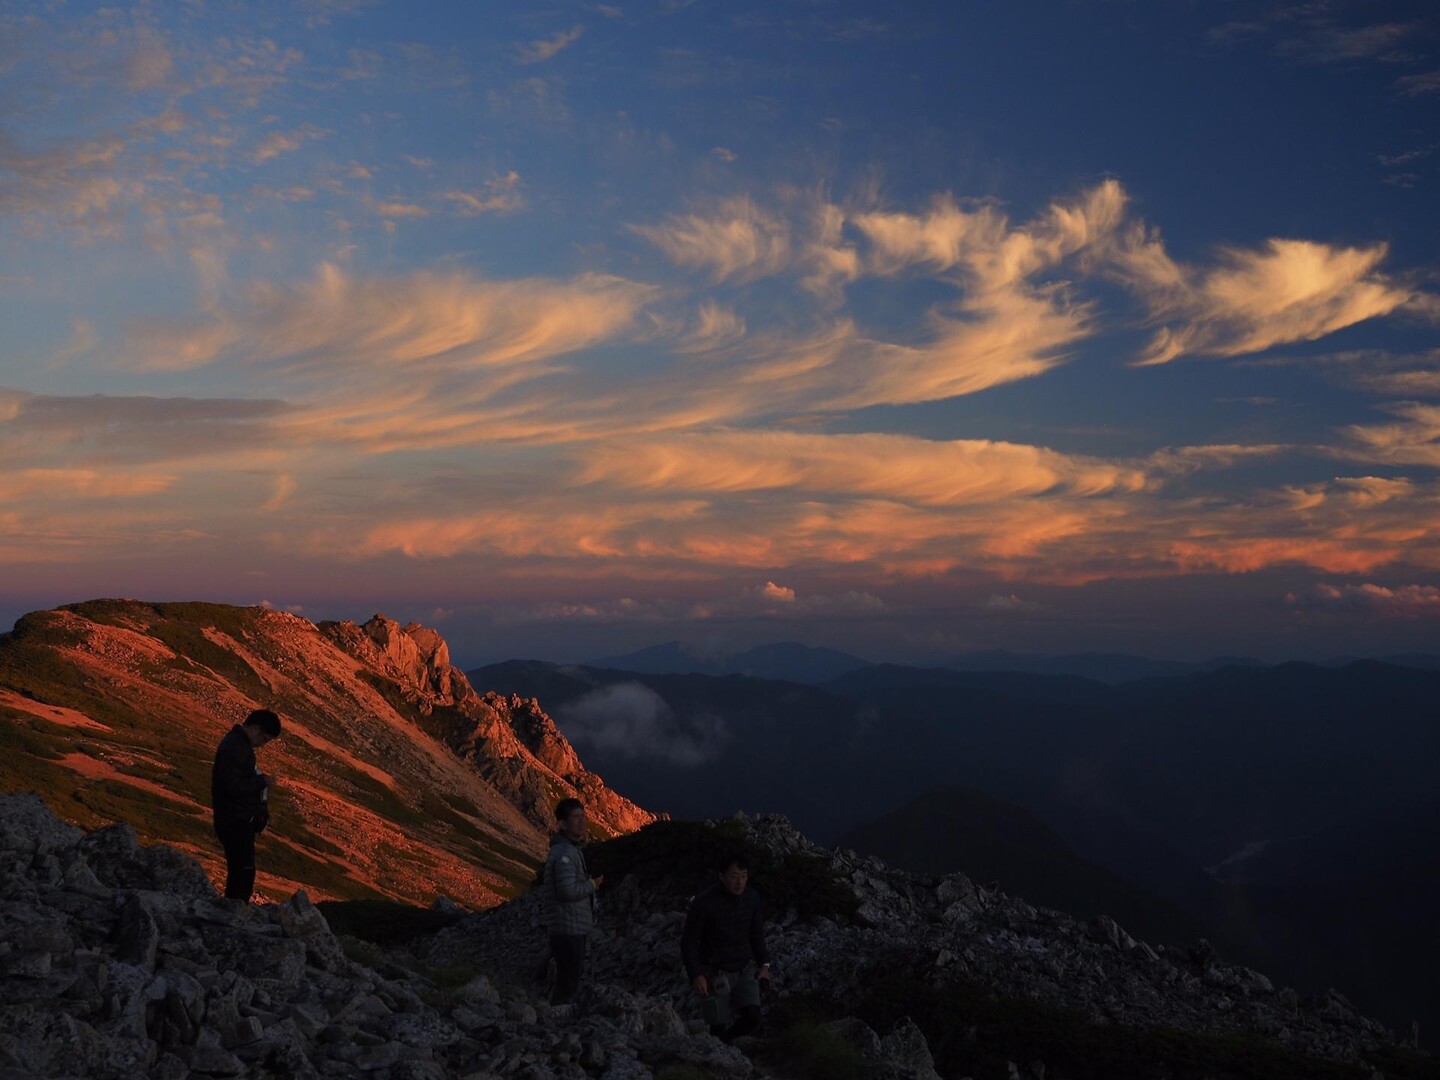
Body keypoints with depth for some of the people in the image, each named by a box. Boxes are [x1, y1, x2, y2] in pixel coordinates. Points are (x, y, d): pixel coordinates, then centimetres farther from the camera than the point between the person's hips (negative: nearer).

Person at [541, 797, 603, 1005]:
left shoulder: (569, 849, 15)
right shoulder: (565, 853, -19)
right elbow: (568, 890, -26)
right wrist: (593, 884, -11)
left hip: (571, 929, 11)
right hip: (569, 929, -11)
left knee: (567, 981, 19)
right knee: (568, 983, -6)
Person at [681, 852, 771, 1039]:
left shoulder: (752, 898, -5)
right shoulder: (704, 901, -19)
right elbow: (688, 940, -12)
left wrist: (764, 964, 0)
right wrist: (695, 975, -21)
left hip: (745, 968, 4)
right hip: (715, 973, -3)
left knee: (752, 1018, -11)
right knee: (719, 1027, -4)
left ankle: (726, 1039, 17)